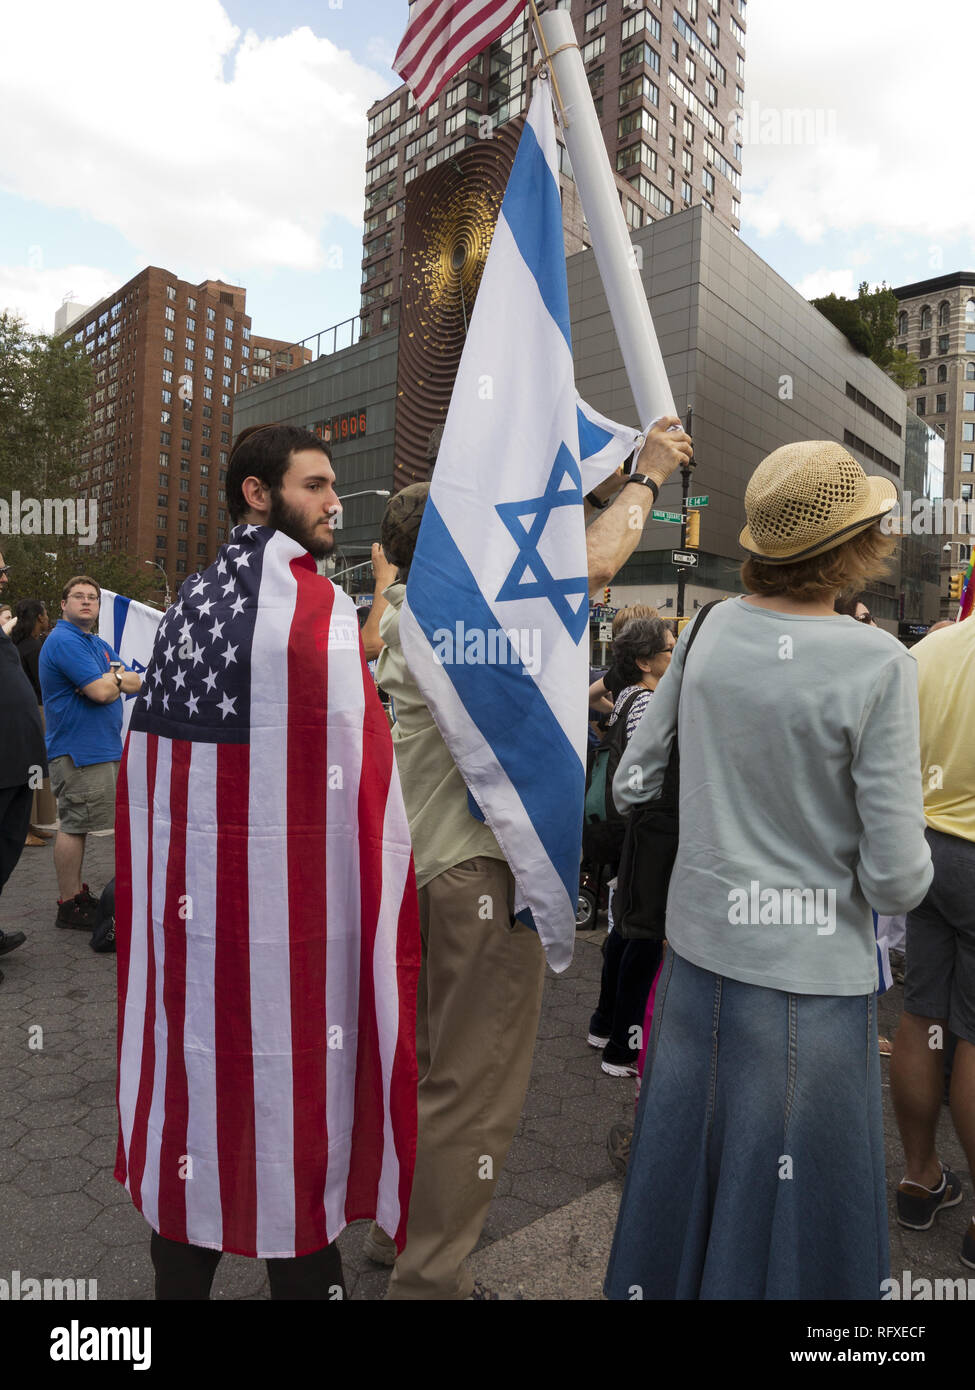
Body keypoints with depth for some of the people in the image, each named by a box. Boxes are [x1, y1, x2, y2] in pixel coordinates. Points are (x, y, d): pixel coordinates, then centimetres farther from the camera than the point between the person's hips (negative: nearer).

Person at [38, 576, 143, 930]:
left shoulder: (98, 644, 18)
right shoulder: (64, 641, -13)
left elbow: (138, 682, 11)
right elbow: (100, 692, -22)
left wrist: (112, 680, -9)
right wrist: (117, 679, -1)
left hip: (102, 748, 10)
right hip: (78, 751, -10)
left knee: (77, 825, 16)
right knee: (74, 826, -4)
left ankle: (76, 893, 25)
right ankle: (69, 905, 4)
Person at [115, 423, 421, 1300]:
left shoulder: (192, 597, 9)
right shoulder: (319, 601, -13)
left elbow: (153, 750, 12)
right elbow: (362, 760, -15)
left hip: (189, 891, 7)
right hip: (290, 897, -7)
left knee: (200, 1063, 19)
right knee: (294, 1077, 9)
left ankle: (181, 1268, 38)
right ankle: (305, 1271, 29)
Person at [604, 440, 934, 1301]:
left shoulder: (710, 630, -4)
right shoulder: (877, 666, -17)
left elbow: (632, 783, 5)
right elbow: (895, 879, -15)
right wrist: (912, 870, 7)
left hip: (699, 947, 5)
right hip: (811, 971, -5)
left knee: (682, 1157, 22)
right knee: (791, 1193, 16)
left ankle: (658, 1280, 43)